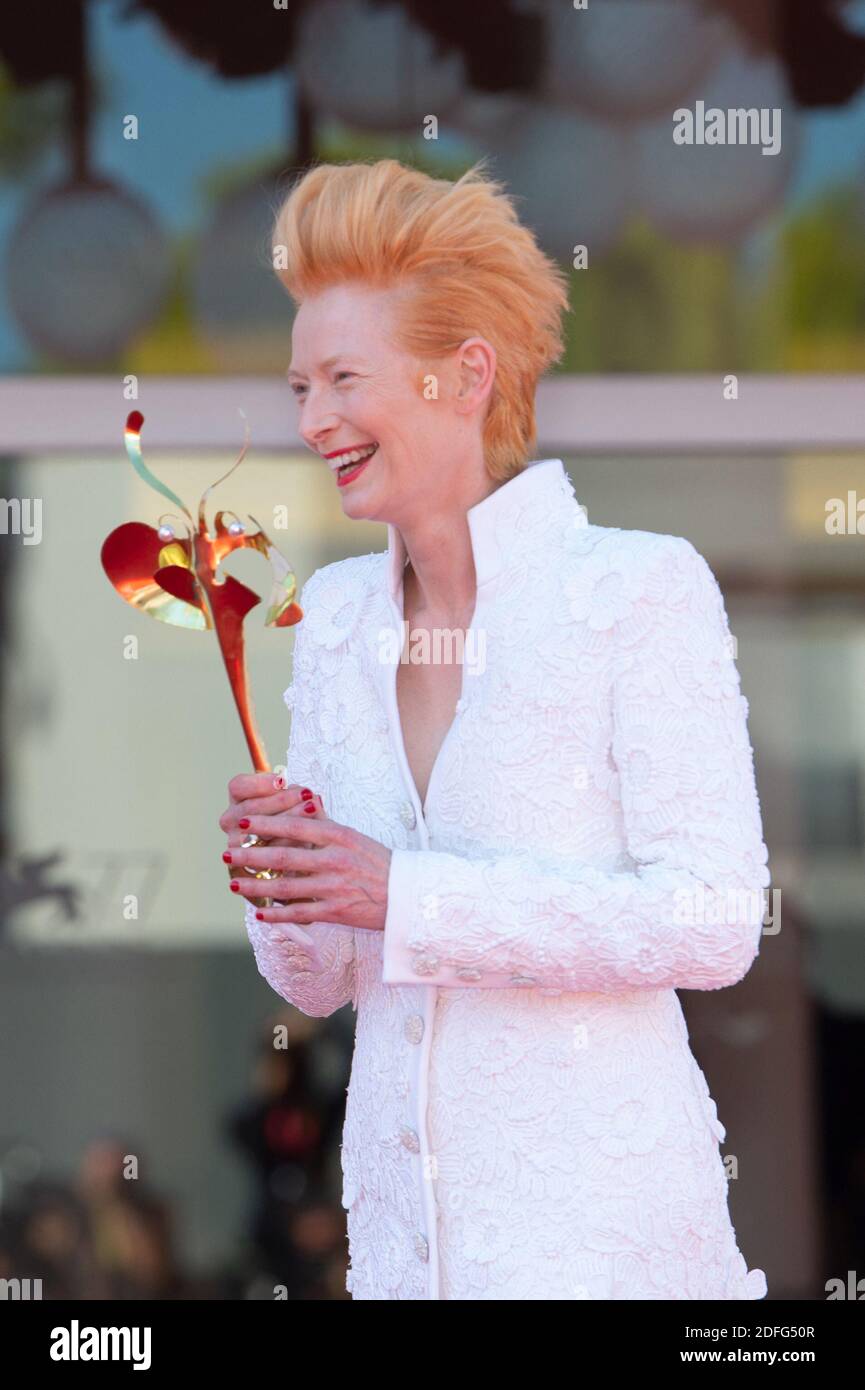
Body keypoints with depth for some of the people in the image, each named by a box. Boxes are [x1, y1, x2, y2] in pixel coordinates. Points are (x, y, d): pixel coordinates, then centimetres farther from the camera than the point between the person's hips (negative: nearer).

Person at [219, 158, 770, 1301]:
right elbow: (320, 981, 13)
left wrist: (406, 895, -19)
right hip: (402, 1218, 6)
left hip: (591, 1211, -5)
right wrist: (284, 883, -10)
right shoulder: (335, 614, 10)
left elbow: (714, 922, -15)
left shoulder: (642, 587, -8)